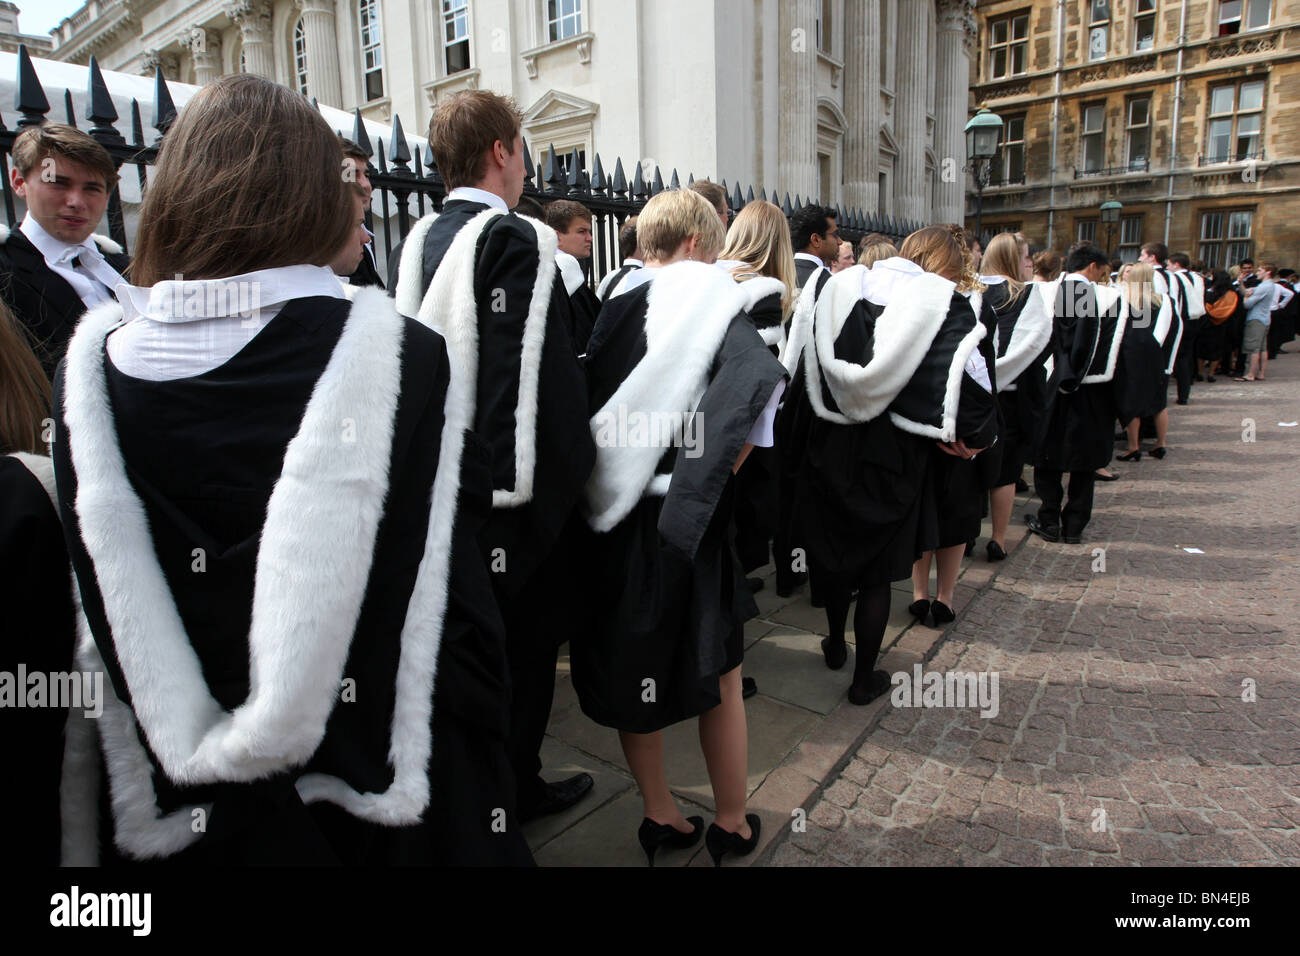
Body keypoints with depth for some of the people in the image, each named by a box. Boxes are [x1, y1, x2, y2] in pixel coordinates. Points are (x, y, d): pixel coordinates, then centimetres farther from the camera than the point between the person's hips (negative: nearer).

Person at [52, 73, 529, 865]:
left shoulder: (91, 370, -7)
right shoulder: (404, 359, -18)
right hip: (370, 798, -2)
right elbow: (459, 622, -16)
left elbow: (98, 629, 1)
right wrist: (479, 808, -4)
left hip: (175, 808, 3)